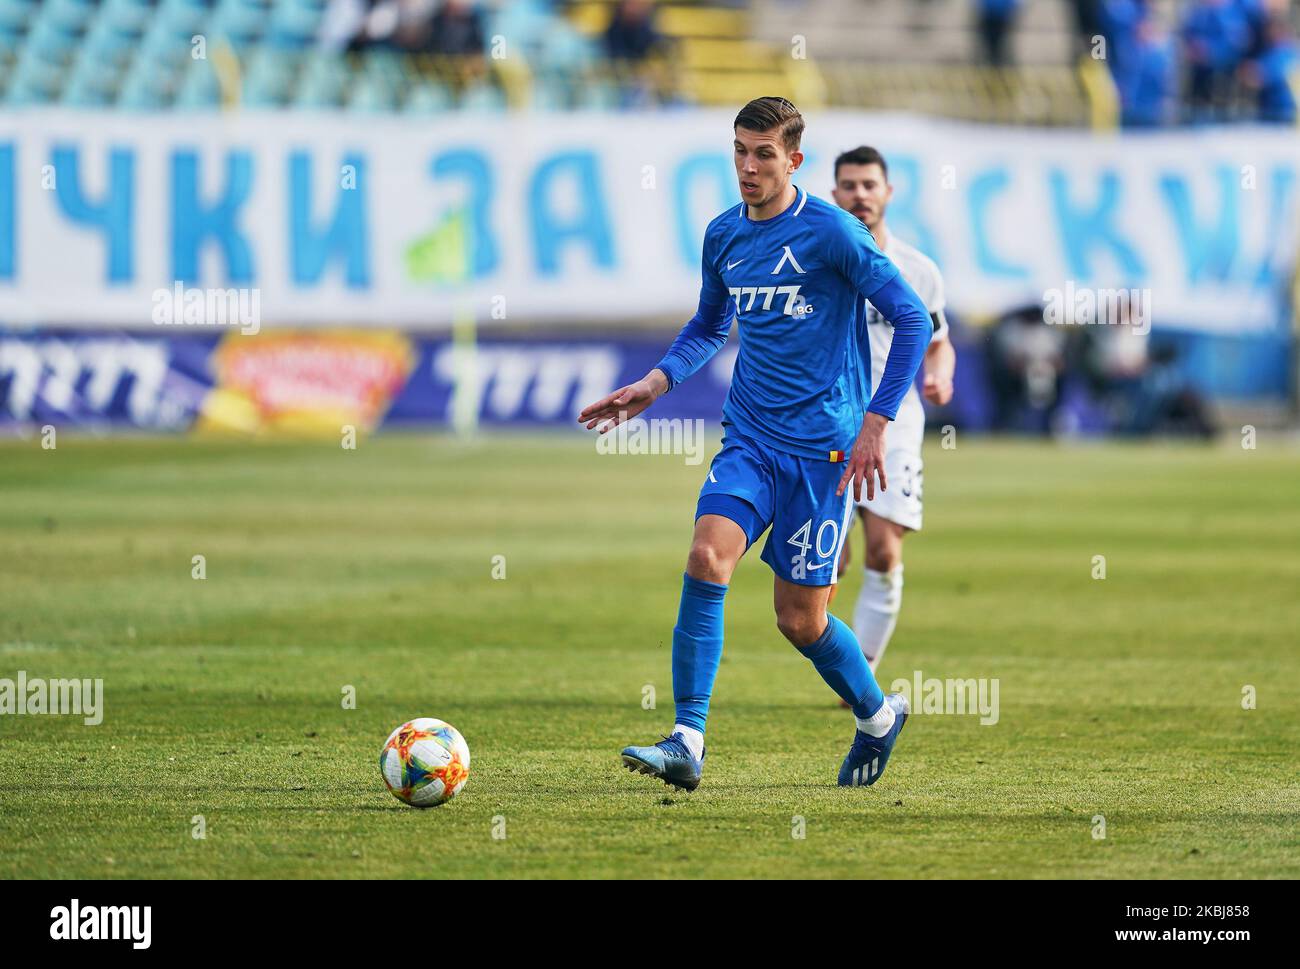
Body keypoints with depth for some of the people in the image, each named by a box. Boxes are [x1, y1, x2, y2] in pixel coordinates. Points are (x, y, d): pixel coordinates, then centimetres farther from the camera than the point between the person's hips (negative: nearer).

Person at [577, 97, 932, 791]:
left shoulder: (829, 231, -11)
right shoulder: (724, 236, 8)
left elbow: (912, 320, -10)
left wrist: (875, 426, -14)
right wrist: (654, 384, 9)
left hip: (823, 447, -5)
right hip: (749, 439, 5)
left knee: (799, 619, 0)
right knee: (707, 556, -21)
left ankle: (877, 715, 30)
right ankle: (687, 742, -20)